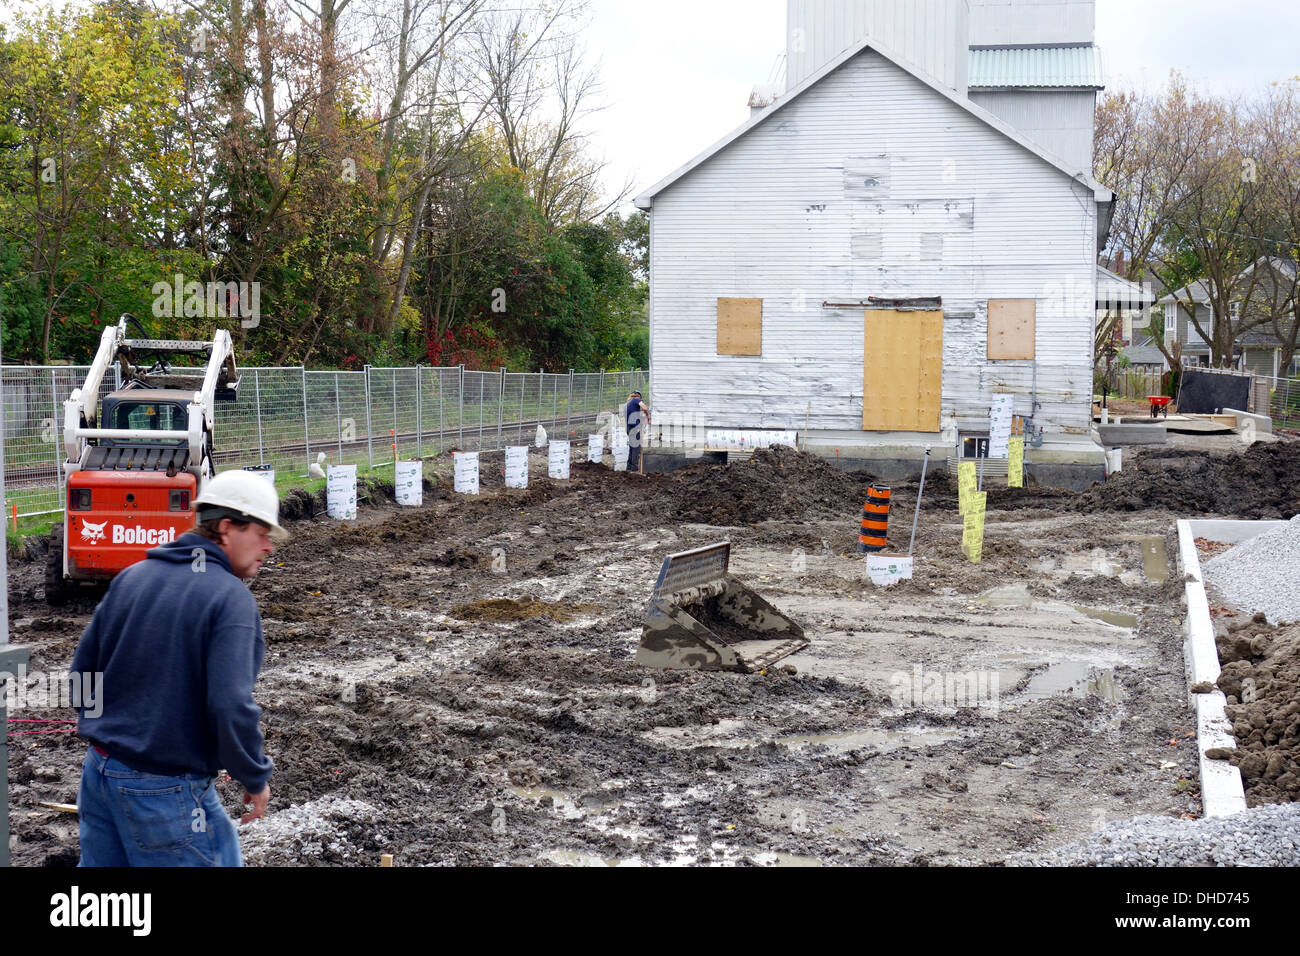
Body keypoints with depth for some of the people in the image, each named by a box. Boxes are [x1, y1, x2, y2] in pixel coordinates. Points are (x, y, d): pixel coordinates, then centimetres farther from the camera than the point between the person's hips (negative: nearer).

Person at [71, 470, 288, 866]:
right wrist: (256, 777, -9)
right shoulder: (231, 598, -16)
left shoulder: (132, 577, 6)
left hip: (98, 772, 7)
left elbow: (81, 673, 11)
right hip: (164, 789, -7)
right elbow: (230, 707, -24)